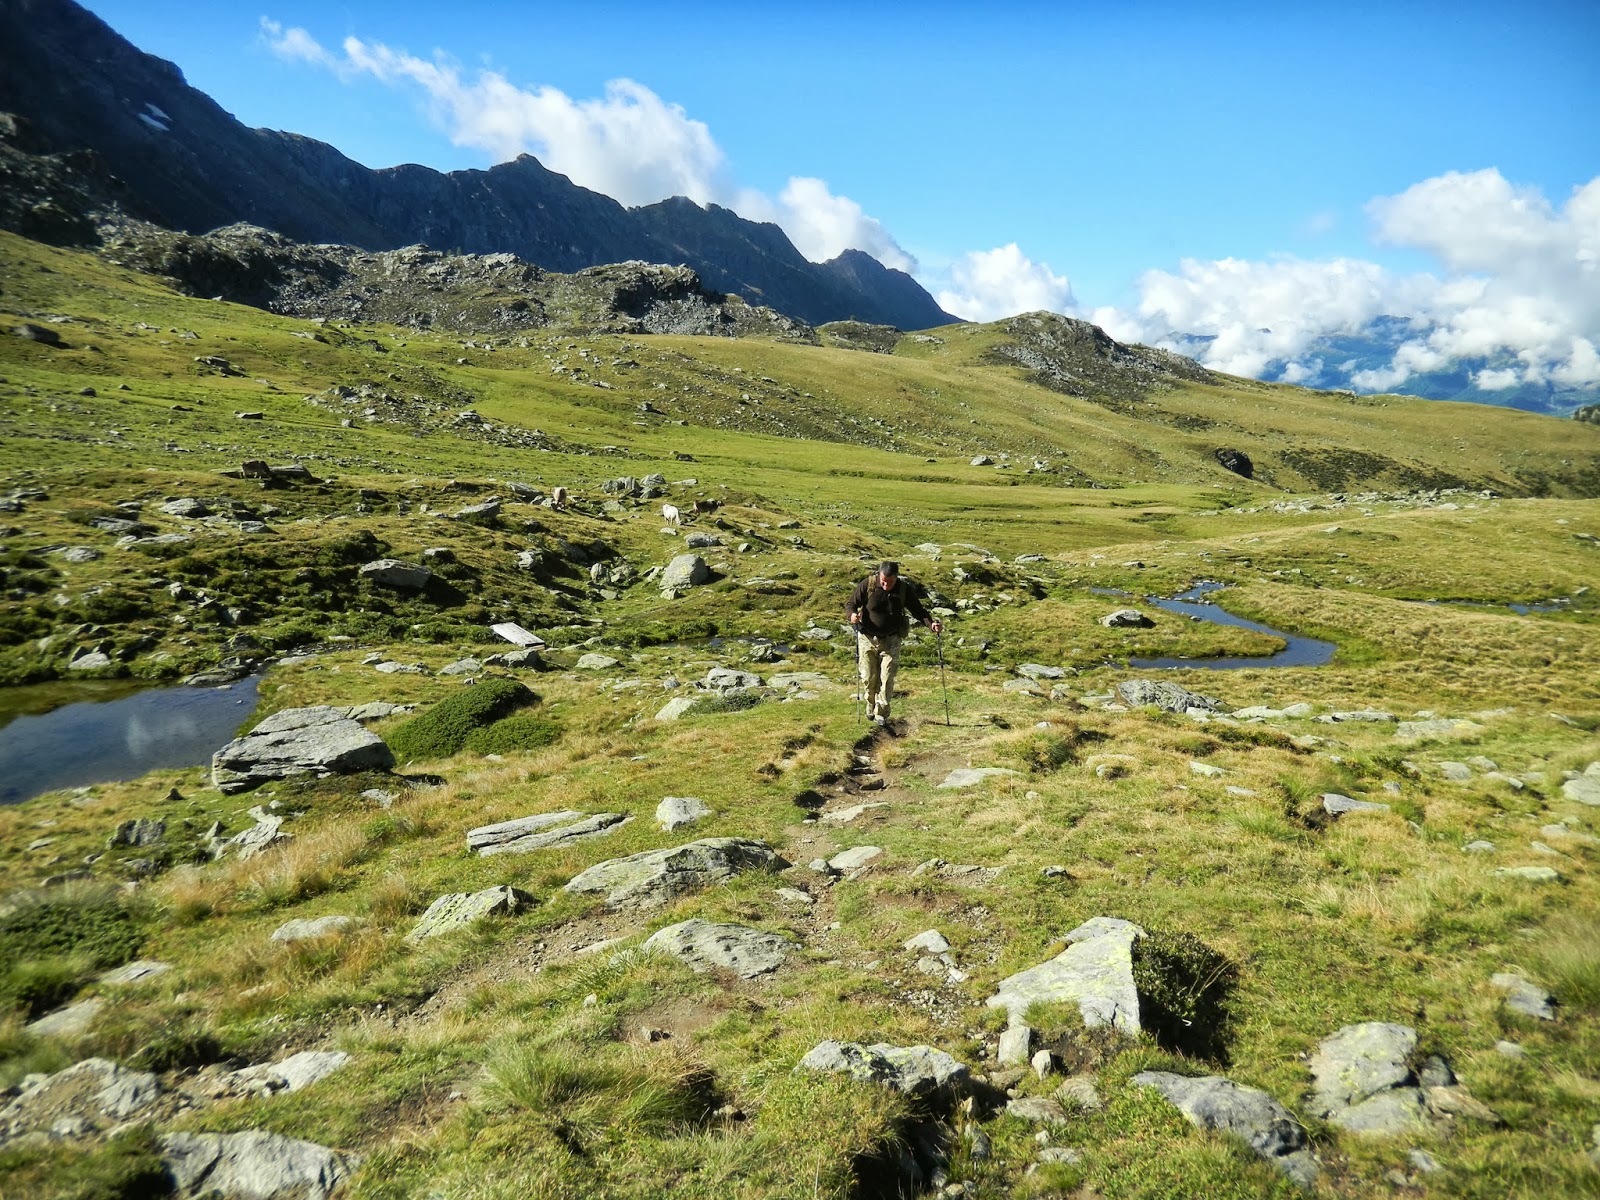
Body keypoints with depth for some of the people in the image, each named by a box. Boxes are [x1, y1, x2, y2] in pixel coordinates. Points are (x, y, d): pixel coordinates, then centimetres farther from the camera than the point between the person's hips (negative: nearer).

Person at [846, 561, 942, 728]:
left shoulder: (905, 589, -10)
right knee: (868, 677, 7)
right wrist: (852, 614, -28)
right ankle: (871, 704, 34)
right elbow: (851, 604, -5)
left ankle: (881, 714, 12)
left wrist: (931, 623, -18)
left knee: (887, 679, -2)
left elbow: (918, 610, -1)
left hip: (891, 640, 0)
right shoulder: (867, 584, -13)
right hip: (868, 638, 0)